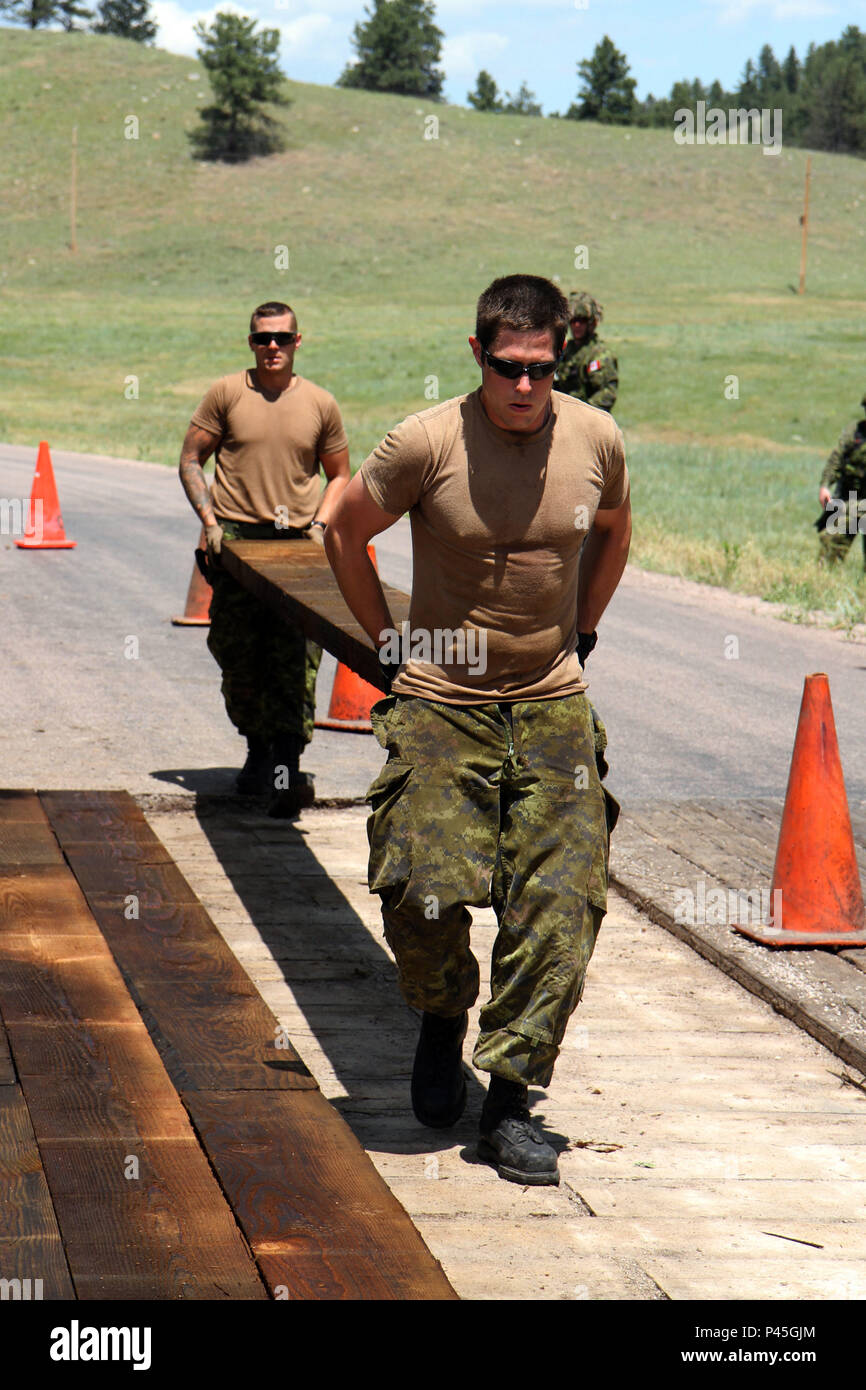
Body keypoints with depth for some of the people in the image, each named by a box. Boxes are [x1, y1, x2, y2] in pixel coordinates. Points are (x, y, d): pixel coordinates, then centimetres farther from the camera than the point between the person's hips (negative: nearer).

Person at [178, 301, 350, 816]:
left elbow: (339, 475, 18)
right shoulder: (227, 394, 5)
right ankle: (257, 751, 24)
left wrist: (320, 524, 2)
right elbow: (191, 459, 10)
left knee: (297, 658, -12)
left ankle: (287, 768, -17)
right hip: (236, 539, 0)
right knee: (239, 657, 3)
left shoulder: (320, 403, 9)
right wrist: (209, 519, -2)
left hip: (298, 543, 0)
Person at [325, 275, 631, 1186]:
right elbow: (344, 534, 4)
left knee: (561, 901, -8)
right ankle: (442, 1020, 20)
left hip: (552, 705, 2)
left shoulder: (596, 441, -3)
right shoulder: (427, 444, -12)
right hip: (440, 702, -2)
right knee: (426, 892, -14)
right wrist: (386, 643, 5)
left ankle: (511, 1102, 2)